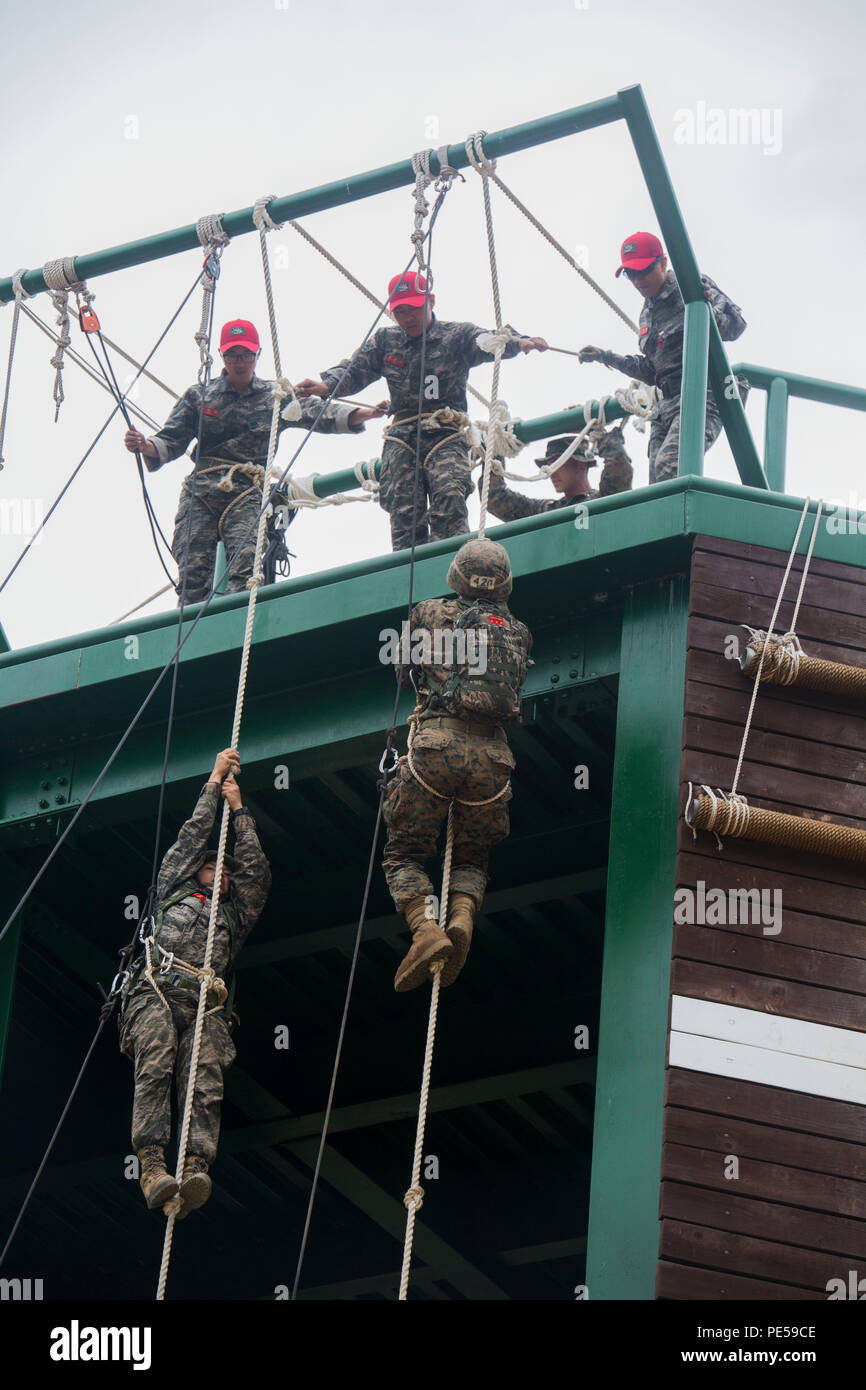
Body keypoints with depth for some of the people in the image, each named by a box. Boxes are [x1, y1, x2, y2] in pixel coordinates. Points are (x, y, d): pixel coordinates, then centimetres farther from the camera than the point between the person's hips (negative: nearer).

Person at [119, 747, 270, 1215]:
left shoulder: (234, 914, 37)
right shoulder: (174, 892, 33)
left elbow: (256, 872, 28)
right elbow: (191, 838, 29)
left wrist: (239, 811, 28)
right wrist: (214, 784, 33)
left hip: (206, 1002, 2)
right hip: (155, 993, -2)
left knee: (206, 1084, -21)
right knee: (154, 1067, -28)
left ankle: (196, 1170, -41)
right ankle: (151, 1164, -41)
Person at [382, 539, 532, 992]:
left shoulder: (429, 614, 11)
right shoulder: (517, 633, 16)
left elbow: (406, 672, 22)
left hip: (435, 744, -2)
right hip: (490, 752, 2)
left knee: (404, 853, 8)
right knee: (472, 856, 20)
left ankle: (426, 929, -17)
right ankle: (462, 919, -9)